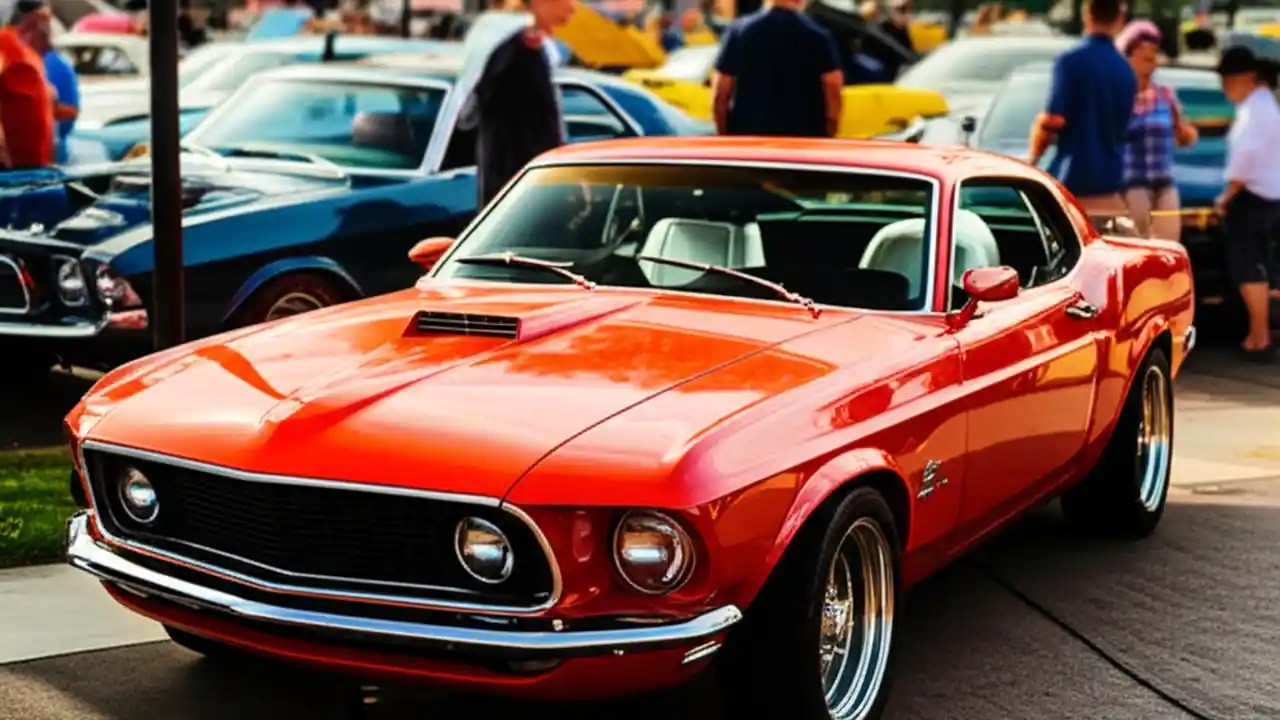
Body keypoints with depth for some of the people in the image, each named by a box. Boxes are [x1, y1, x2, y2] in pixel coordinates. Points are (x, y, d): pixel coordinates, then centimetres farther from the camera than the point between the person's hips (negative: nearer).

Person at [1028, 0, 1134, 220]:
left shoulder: (1071, 61, -11)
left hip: (1073, 182, -6)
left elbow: (1054, 119, -15)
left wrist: (1033, 157, 0)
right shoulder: (1126, 71, 9)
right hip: (1110, 182, 6)